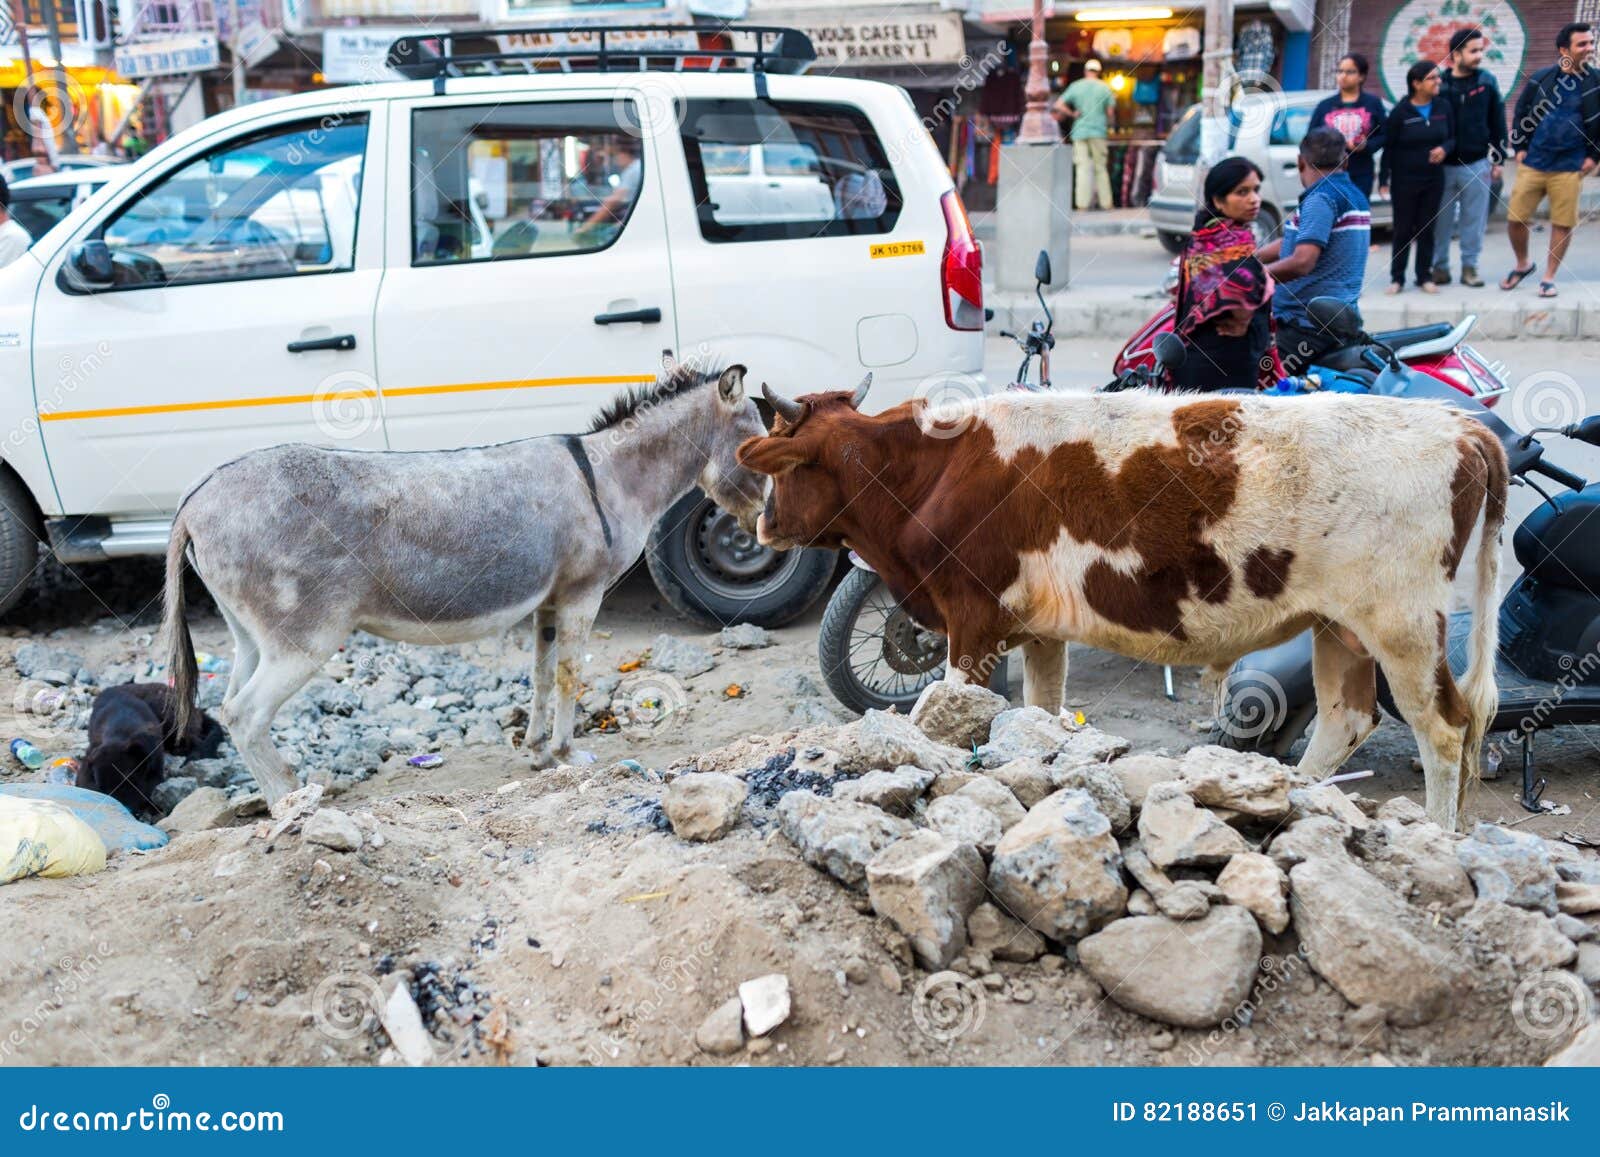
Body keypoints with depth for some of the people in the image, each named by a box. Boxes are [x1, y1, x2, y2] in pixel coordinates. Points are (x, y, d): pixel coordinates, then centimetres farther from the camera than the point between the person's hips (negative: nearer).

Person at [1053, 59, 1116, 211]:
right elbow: (1110, 111, 2)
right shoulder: (1104, 87, 2)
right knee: (1100, 167, 7)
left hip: (1079, 131, 1)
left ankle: (1082, 203, -7)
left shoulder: (1075, 86, 4)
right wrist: (1108, 126, 18)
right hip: (1098, 130, 0)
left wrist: (1072, 114, 6)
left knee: (1082, 168, 0)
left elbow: (1059, 105, -3)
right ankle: (1105, 202, 8)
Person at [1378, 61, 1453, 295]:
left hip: (1434, 179, 3)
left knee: (1426, 229, 7)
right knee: (1403, 230, 1)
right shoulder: (1400, 111, -7)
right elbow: (1389, 147, -5)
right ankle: (1397, 278, 10)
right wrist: (1383, 179, -7)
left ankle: (1424, 277, 15)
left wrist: (1445, 148, -13)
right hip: (1404, 180, -3)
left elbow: (1452, 136, 11)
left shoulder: (1443, 107, 3)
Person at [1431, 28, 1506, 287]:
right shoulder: (1439, 84, -2)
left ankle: (1470, 266, 15)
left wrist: (1497, 159, 4)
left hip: (1477, 165, 1)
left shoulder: (1487, 81, 3)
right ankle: (1440, 266, 15)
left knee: (1474, 219, 5)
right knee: (1440, 220, 4)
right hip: (1443, 165, -1)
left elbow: (1498, 122, 6)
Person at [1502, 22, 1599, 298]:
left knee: (1563, 223, 0)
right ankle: (1522, 265, 27)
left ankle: (1549, 277, 14)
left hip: (1569, 167, -1)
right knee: (1515, 218, 1)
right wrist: (1520, 148, 5)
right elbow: (1520, 113, 10)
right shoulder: (1540, 78, 2)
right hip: (1533, 163, 1)